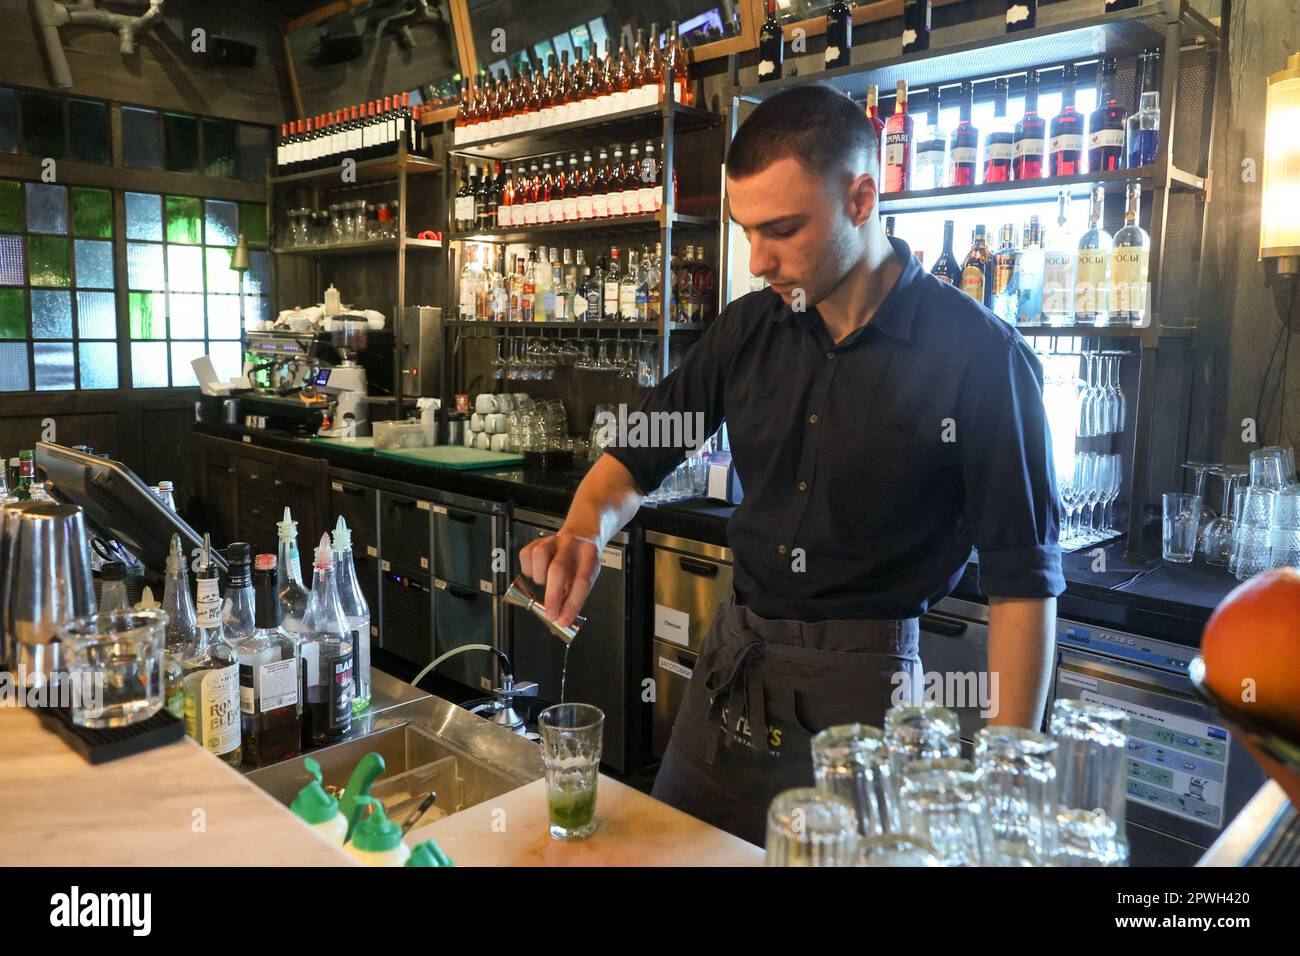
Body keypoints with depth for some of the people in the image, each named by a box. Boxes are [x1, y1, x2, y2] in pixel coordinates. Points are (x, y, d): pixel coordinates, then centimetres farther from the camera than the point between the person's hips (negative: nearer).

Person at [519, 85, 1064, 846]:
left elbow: (1023, 581, -12)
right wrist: (587, 531, -15)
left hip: (864, 693, -5)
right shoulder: (751, 328, 0)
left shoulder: (979, 356, -14)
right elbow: (638, 456, 7)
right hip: (730, 665, 5)